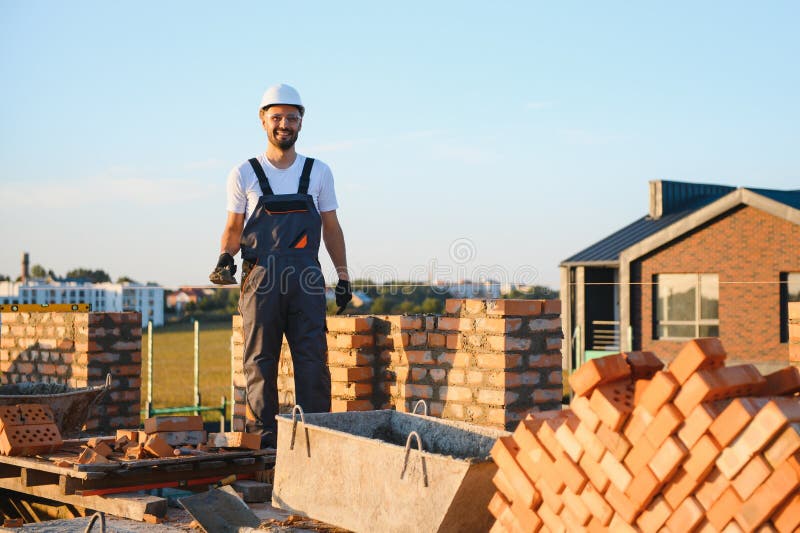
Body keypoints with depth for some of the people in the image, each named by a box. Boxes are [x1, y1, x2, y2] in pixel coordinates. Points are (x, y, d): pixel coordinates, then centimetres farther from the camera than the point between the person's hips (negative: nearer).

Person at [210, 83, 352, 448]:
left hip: (306, 281, 1)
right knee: (260, 363, 1)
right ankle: (265, 439, 8)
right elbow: (233, 228, 10)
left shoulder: (318, 172, 10)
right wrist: (225, 257, -9)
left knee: (313, 362, -1)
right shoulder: (244, 175, 6)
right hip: (260, 280, -1)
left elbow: (331, 229, 15)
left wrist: (343, 277, 11)